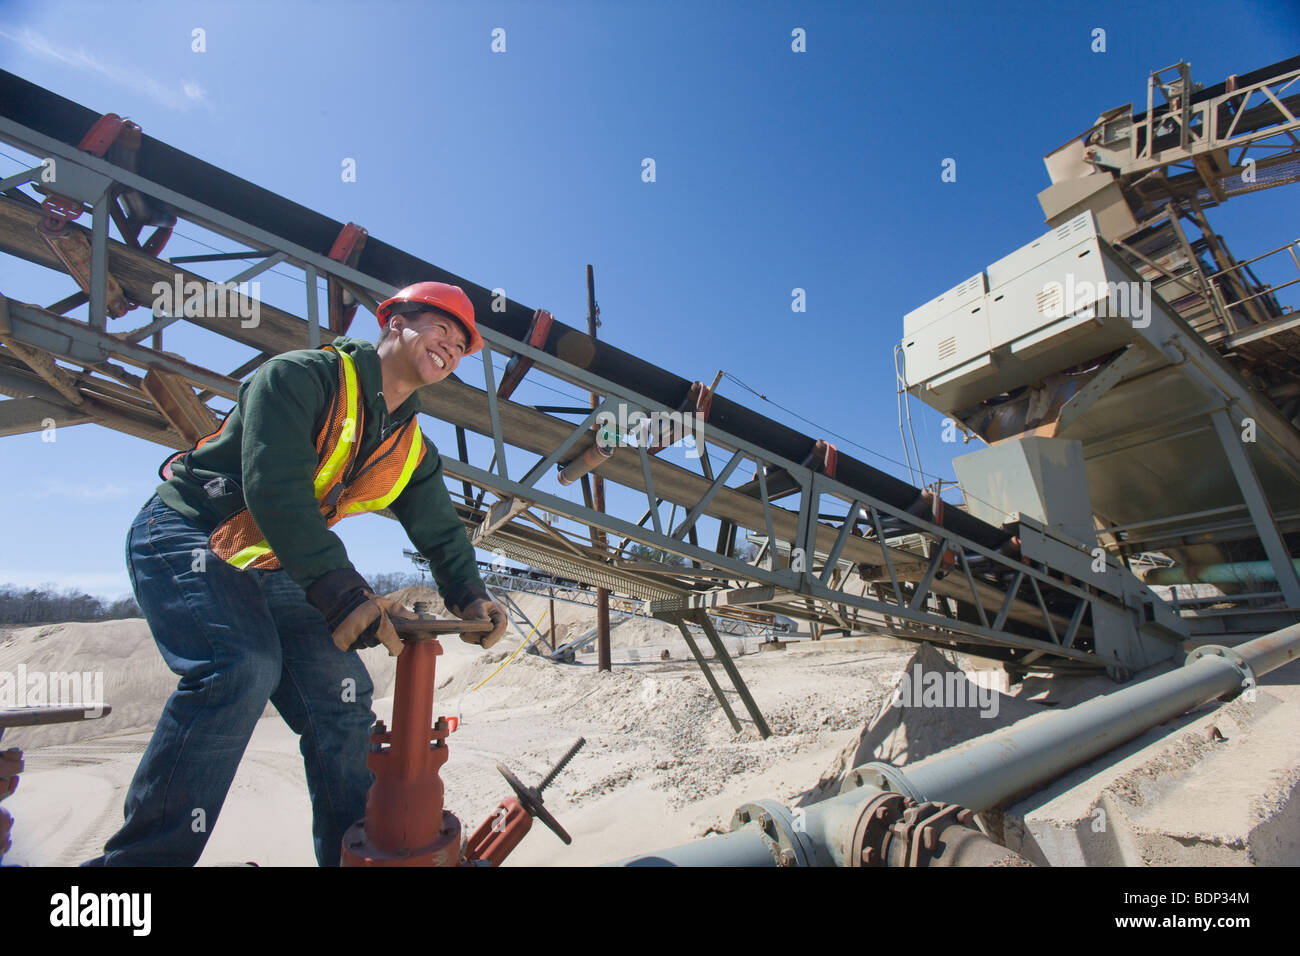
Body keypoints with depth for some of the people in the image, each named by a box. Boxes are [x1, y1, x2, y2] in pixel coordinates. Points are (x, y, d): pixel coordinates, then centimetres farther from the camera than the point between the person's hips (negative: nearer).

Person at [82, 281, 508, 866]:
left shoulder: (413, 451, 4)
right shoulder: (303, 375, -17)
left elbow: (442, 534, 6)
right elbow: (275, 489, -30)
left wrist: (469, 598, -11)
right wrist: (343, 593, -37)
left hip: (272, 571, 6)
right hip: (184, 537, -6)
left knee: (341, 693, -3)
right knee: (242, 665, -31)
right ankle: (145, 855, -16)